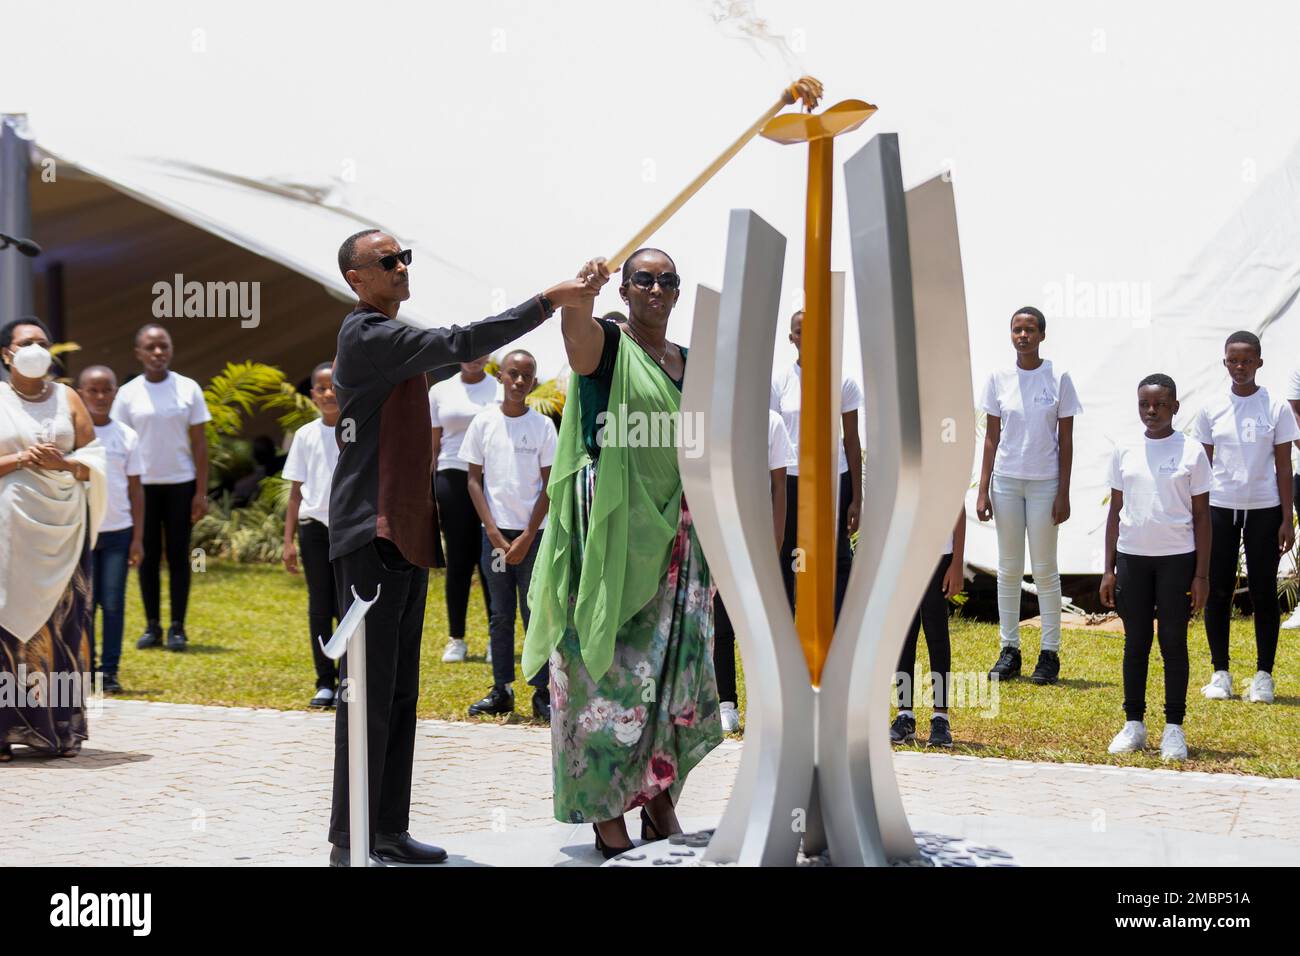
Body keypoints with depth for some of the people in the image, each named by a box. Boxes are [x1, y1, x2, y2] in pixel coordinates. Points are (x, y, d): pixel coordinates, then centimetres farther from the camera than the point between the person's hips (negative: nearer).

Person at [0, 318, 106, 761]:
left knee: (62, 621, -1)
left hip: (63, 524, 2)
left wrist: (64, 463, -9)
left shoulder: (67, 399, 12)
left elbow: (94, 458, 9)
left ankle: (61, 729, 4)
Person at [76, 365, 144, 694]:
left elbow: (136, 490, 8)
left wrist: (138, 538, 3)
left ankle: (109, 671, 4)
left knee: (113, 603, -1)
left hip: (118, 532, 2)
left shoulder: (127, 436, 6)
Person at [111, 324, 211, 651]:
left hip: (180, 483, 0)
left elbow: (199, 443, 2)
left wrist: (202, 491, -3)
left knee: (178, 556, 2)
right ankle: (152, 626, 10)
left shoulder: (188, 389, 1)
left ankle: (177, 628, 5)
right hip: (143, 485, 0)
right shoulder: (128, 394, 1)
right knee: (148, 556, 4)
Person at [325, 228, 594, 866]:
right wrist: (548, 301, -21)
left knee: (400, 692, 11)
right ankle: (349, 843, -5)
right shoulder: (365, 334, -12)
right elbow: (458, 345, -21)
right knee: (370, 689, -9)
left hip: (406, 535, 10)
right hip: (371, 535, -10)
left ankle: (389, 831, 16)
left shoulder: (392, 341, 18)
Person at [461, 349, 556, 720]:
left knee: (535, 612, -1)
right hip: (495, 531, 1)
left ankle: (542, 692, 2)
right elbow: (474, 481, 3)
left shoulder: (543, 425, 0)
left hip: (532, 532, -1)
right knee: (500, 613, 6)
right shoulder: (484, 422, 2)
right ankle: (501, 690, 12)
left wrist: (527, 537, -7)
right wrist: (494, 533, -6)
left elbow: (549, 486, 0)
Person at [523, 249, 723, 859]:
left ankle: (659, 800, 16)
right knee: (609, 664, -4)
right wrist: (580, 294, -53)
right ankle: (605, 811, 1)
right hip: (613, 529, -6)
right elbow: (577, 330, -30)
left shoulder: (690, 362, 14)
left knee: (673, 667, 7)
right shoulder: (607, 344, -5)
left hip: (676, 535, 6)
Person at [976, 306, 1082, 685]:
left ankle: (1050, 653, 8)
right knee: (1009, 568, 7)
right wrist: (983, 489, 2)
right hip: (1006, 480, 3)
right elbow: (992, 436, 7)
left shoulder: (1058, 379, -3)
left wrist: (1063, 493, -6)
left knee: (1044, 568, 1)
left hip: (1044, 482, -2)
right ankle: (1009, 650, 14)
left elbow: (1065, 440, -2)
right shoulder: (999, 378, 3)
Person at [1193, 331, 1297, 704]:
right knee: (1218, 591, 4)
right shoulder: (1212, 409, 3)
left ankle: (1263, 676, 10)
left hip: (1264, 509, -2)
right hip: (1220, 507, 2)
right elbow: (1203, 464, 8)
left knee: (1263, 592, 3)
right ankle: (1220, 673, 14)